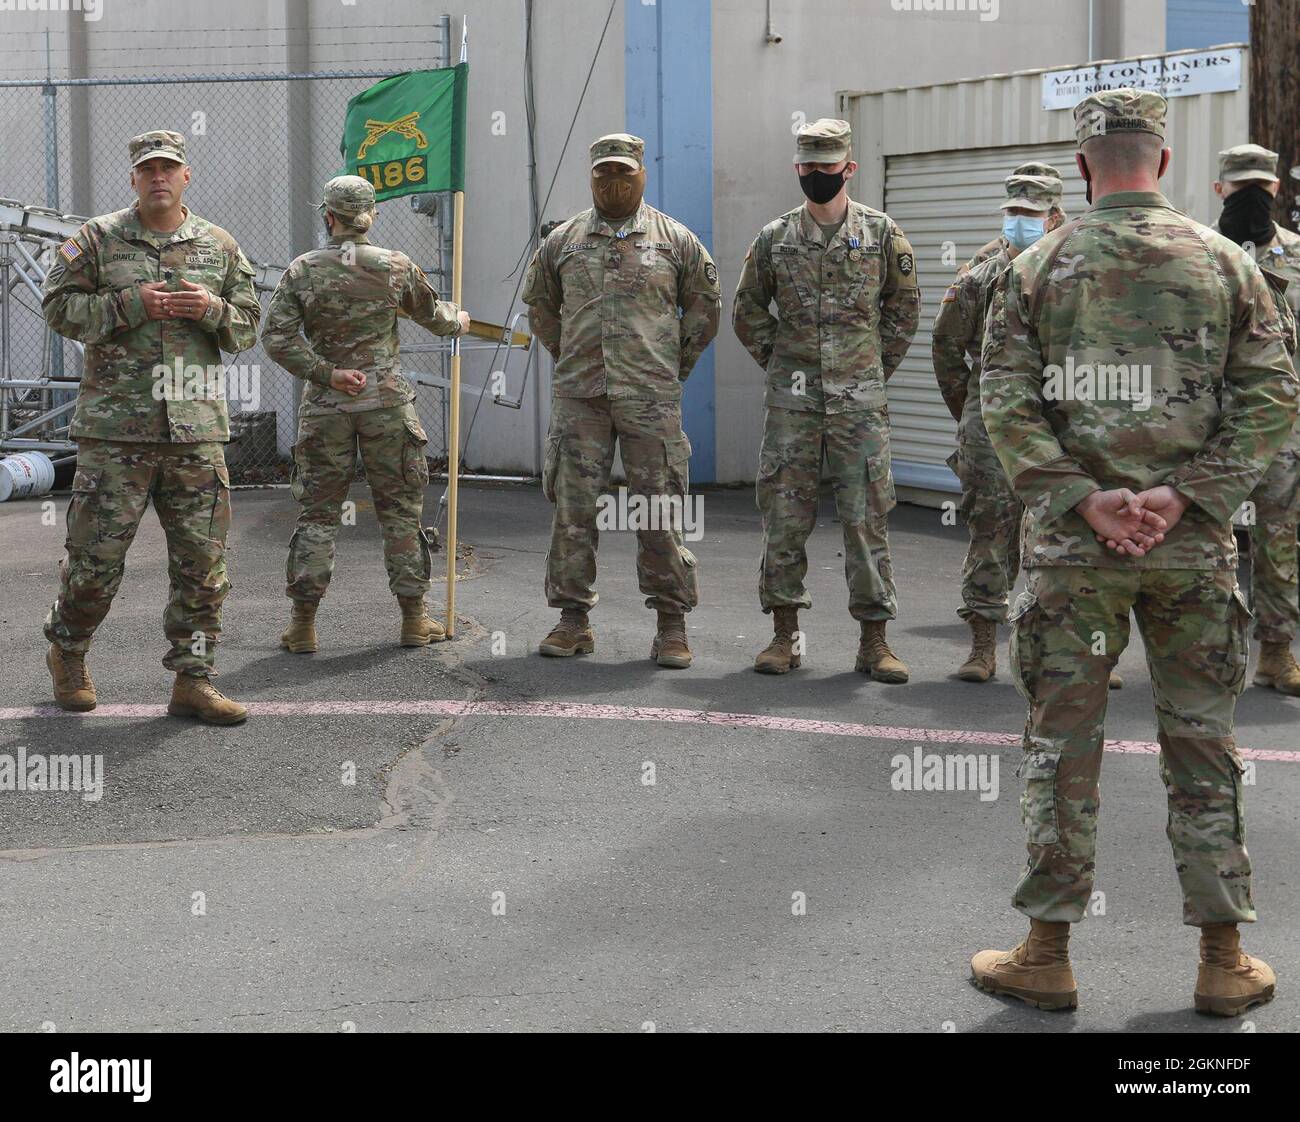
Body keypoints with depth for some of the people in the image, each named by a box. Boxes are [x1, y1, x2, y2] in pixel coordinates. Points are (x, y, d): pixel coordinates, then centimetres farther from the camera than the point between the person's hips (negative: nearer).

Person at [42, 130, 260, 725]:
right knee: (97, 554, 2)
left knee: (201, 563, 2)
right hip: (116, 429, -3)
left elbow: (249, 326, 14)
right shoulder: (97, 239, 3)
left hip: (197, 430, 3)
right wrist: (130, 305, -12)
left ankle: (193, 680, 10)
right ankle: (66, 653, 26)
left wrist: (211, 309, -8)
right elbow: (59, 306, 0)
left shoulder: (220, 246, 11)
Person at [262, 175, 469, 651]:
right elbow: (433, 316, 13)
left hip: (326, 406, 0)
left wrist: (326, 374, -7)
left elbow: (276, 337, -9)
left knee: (317, 512, 7)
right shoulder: (396, 267, -2)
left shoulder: (302, 271, -3)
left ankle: (303, 624, 7)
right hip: (387, 403, 0)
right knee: (400, 510, 8)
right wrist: (458, 320, 35)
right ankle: (413, 619, 13)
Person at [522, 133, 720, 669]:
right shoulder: (563, 241, 10)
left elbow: (705, 306, 14)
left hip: (650, 399, -2)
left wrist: (674, 367, 11)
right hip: (579, 397, 2)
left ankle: (672, 625, 5)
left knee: (659, 511, -2)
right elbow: (539, 304, 23)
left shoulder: (675, 240, 6)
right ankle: (573, 619, 10)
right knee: (573, 508, 1)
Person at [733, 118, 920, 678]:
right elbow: (747, 312, 15)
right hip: (791, 400, 1)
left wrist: (874, 368, 7)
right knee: (784, 515, 2)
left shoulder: (882, 233, 3)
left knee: (866, 516, -1)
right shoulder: (775, 238, 6)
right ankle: (785, 634, 12)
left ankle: (874, 640, 5)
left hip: (859, 400, -1)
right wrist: (779, 364, 9)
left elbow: (903, 308, 11)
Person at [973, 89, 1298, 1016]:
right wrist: (1185, 497, -8)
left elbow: (1007, 402, -7)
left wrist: (1084, 500, -10)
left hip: (1073, 547, -1)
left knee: (1063, 744, 6)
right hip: (1195, 549, 1)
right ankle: (1225, 963, 14)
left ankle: (1048, 955, 12)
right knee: (1203, 748, 8)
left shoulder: (1037, 268, 1)